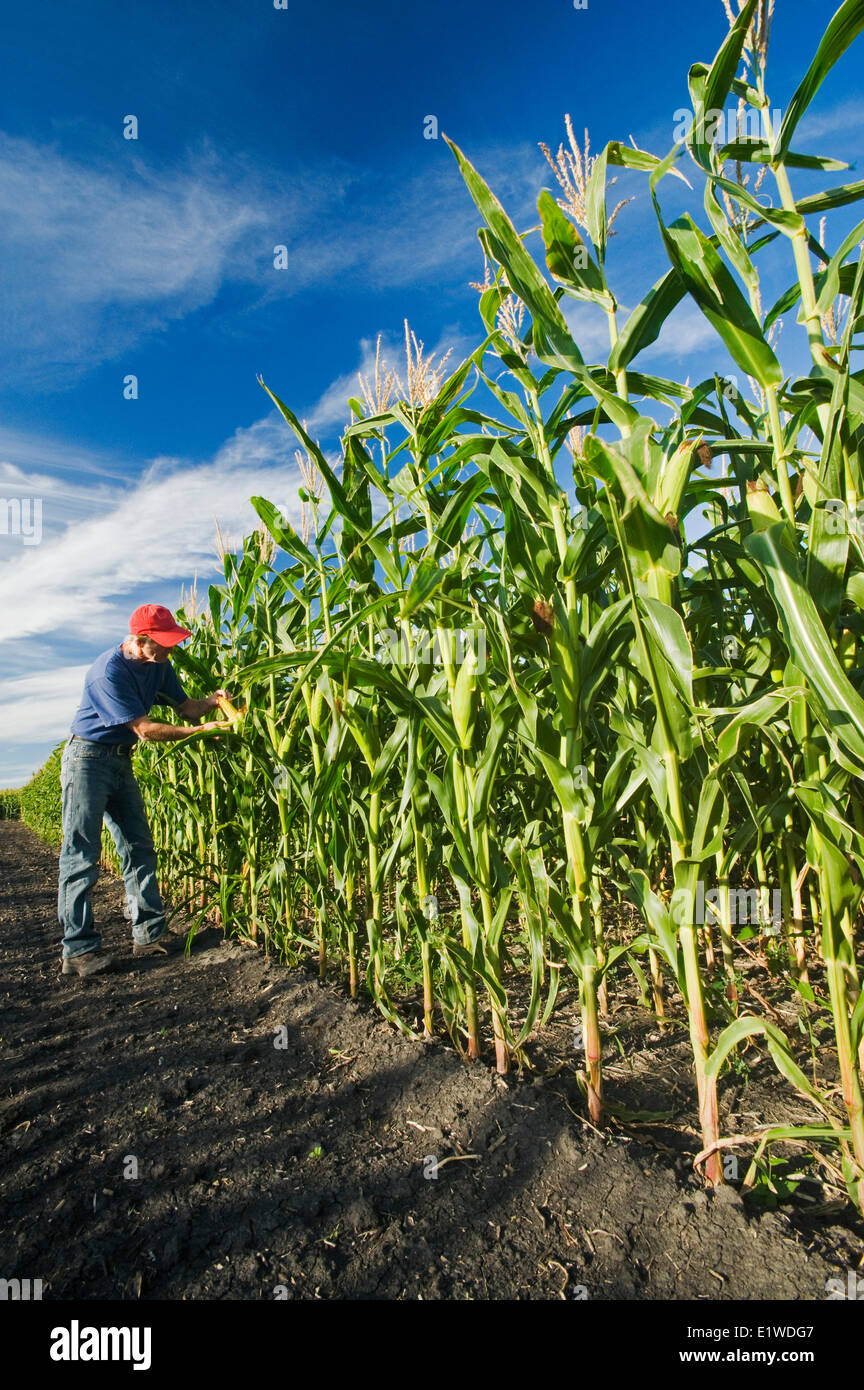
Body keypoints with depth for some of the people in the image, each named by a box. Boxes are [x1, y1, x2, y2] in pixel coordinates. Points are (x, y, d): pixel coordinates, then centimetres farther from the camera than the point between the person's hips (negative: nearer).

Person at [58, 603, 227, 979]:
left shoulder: (158, 665, -1)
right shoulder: (109, 672, -26)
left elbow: (183, 705, 3)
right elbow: (145, 729, -25)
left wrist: (212, 701, -17)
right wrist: (197, 731, -27)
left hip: (121, 761, 8)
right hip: (87, 758, -8)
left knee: (139, 848, 7)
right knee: (81, 855, -6)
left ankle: (149, 933, 13)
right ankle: (78, 950, 0)